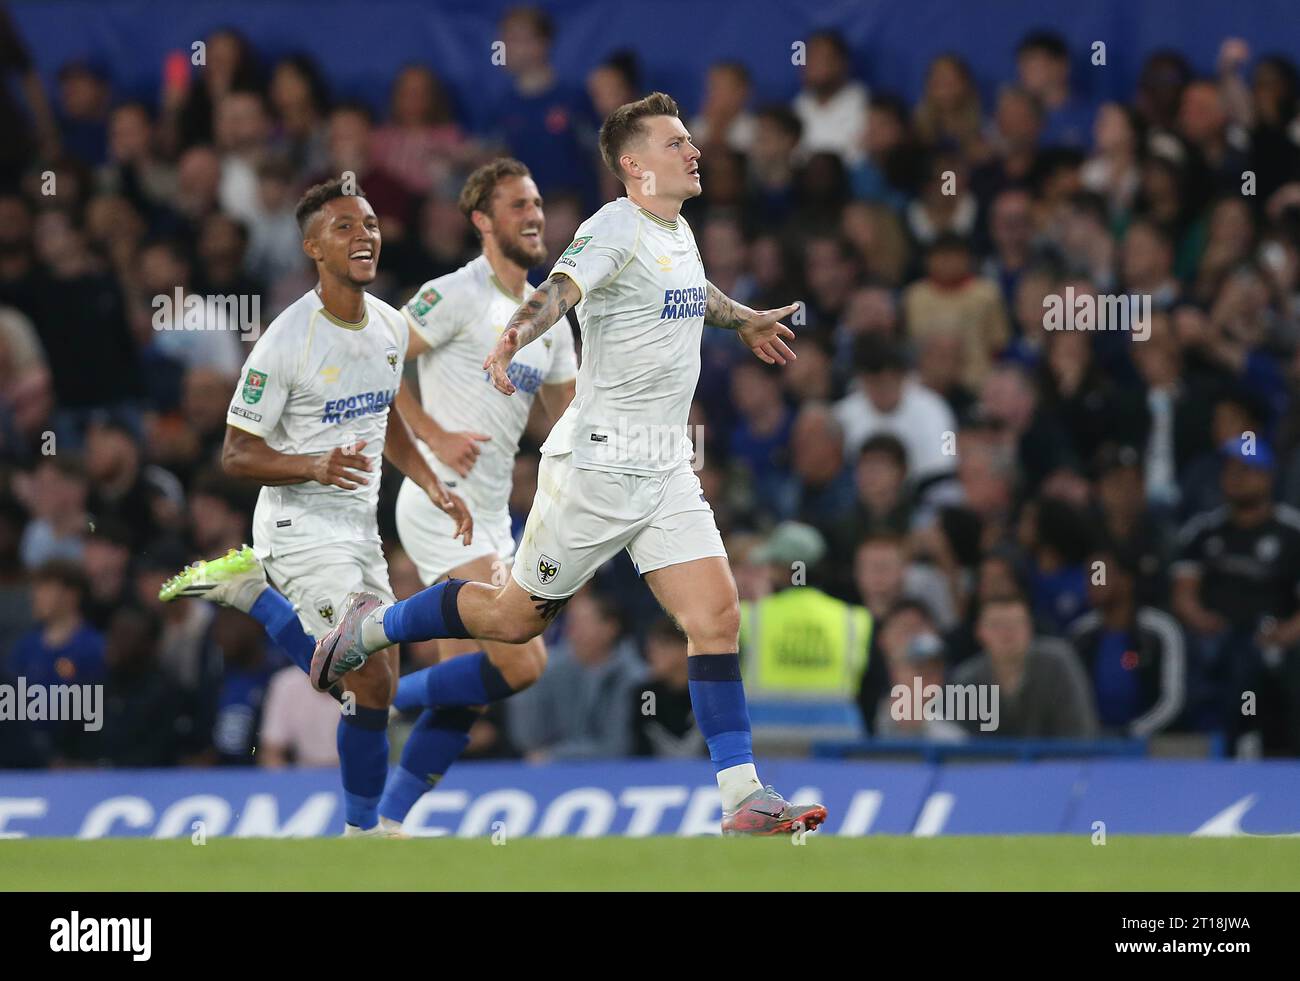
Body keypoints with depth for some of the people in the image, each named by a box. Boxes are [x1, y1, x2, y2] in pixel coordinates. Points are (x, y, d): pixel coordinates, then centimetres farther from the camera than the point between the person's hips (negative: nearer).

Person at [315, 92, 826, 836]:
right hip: (597, 465, -7)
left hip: (667, 471, 7)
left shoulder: (680, 232, 12)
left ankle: (743, 800, -8)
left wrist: (746, 320, 54)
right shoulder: (616, 228, -15)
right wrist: (513, 341, -54)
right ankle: (372, 626, 30)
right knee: (518, 616, 6)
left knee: (716, 615, -7)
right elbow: (561, 289, -34)